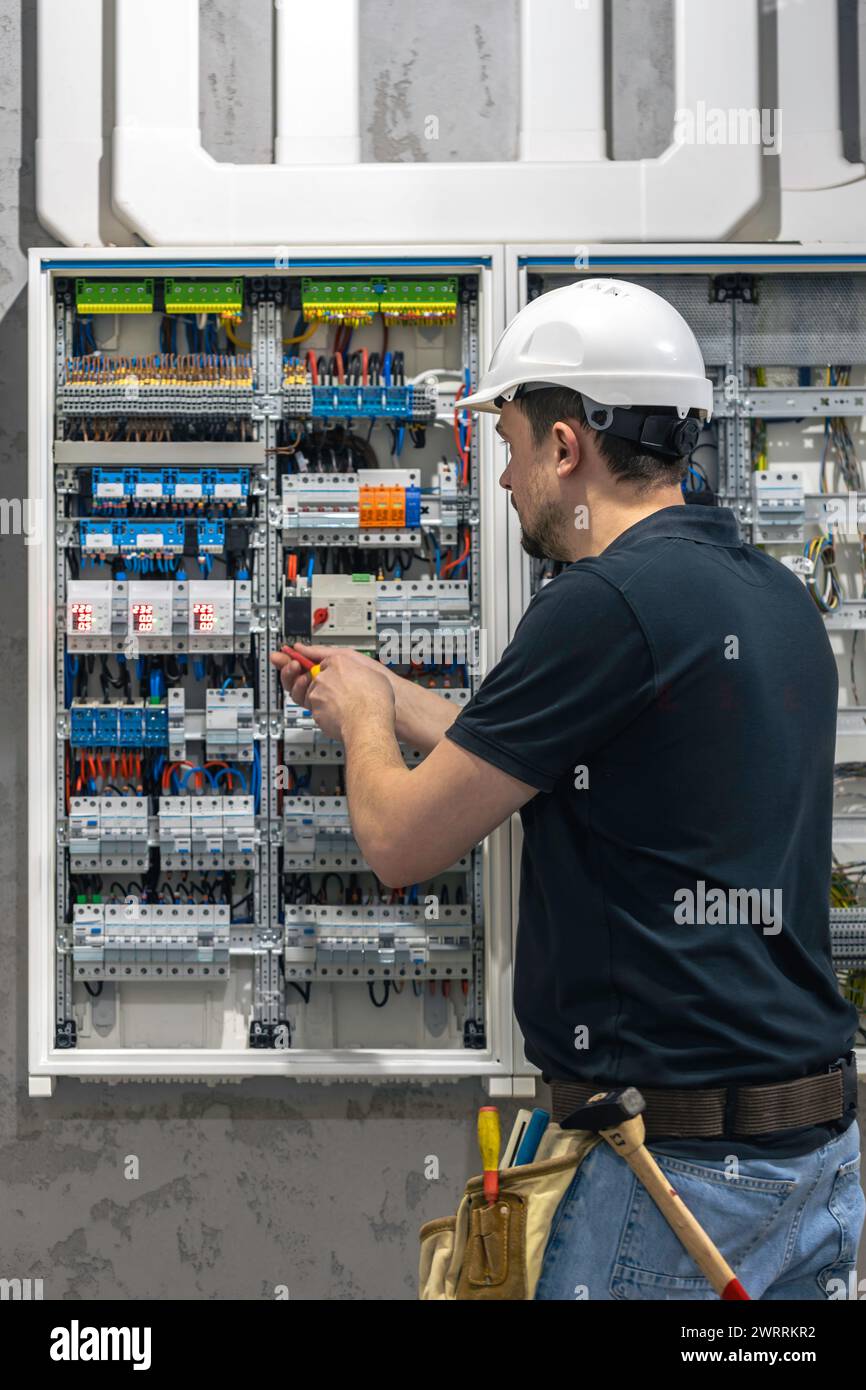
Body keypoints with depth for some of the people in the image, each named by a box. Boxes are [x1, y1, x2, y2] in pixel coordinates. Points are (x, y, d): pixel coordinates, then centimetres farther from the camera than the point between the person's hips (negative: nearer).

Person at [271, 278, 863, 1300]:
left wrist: (362, 720, 10)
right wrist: (385, 695, 28)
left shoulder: (607, 601, -19)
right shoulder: (775, 593, 9)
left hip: (678, 1165, -8)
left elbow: (401, 843, -12)